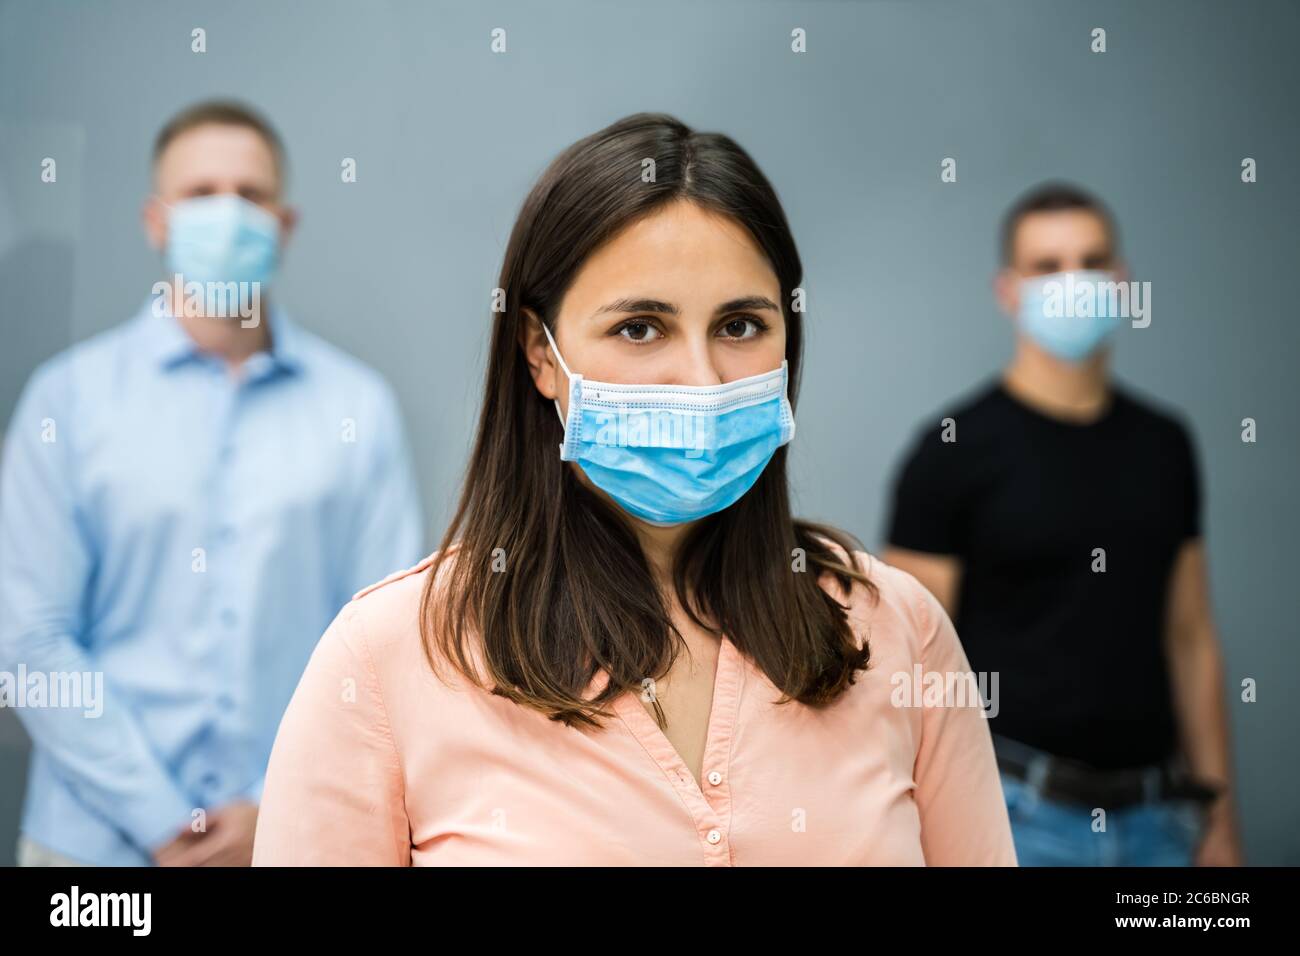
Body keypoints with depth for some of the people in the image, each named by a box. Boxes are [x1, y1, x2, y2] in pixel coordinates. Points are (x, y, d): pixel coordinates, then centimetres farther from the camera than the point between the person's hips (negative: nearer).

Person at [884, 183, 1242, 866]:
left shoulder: (1164, 444, 7)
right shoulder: (954, 449, -8)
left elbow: (1190, 639, 11)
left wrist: (1219, 817, 9)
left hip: (1154, 815, 5)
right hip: (1019, 813, -4)